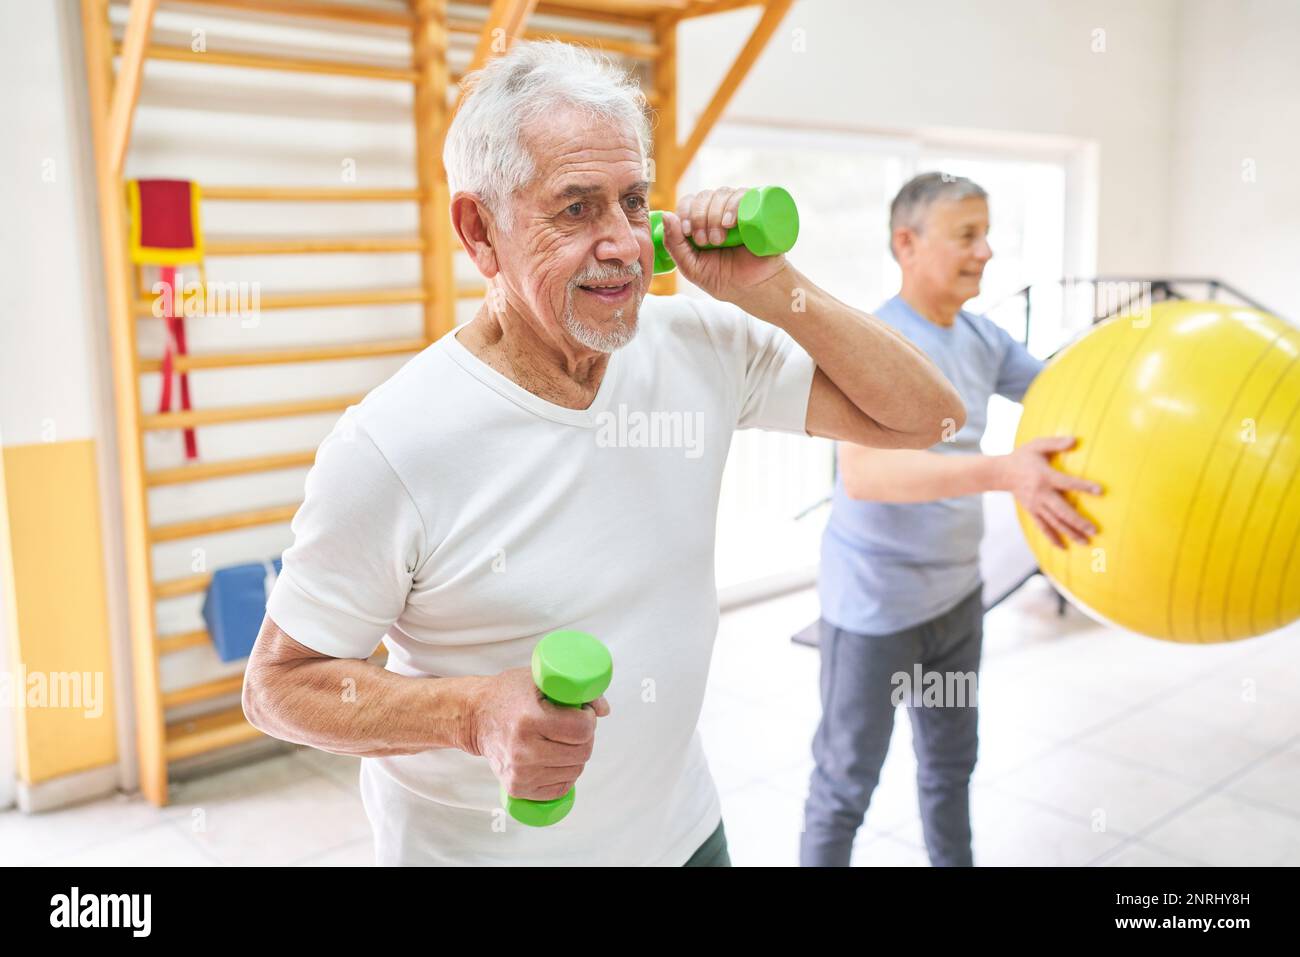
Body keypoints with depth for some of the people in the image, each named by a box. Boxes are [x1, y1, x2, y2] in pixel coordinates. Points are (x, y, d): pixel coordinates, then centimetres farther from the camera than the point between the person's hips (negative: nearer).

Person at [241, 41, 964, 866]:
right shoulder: (388, 450, -25)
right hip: (480, 846, -4)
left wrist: (776, 290, -18)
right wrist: (473, 714, -30)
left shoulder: (703, 346, -10)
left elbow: (923, 418, -5)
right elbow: (279, 682, -14)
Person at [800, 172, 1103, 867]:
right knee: (846, 784, 6)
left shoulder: (982, 336, 2)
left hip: (956, 591, 8)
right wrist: (1002, 472, -48)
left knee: (951, 762, 23)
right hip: (875, 602, -7)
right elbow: (861, 473, -36)